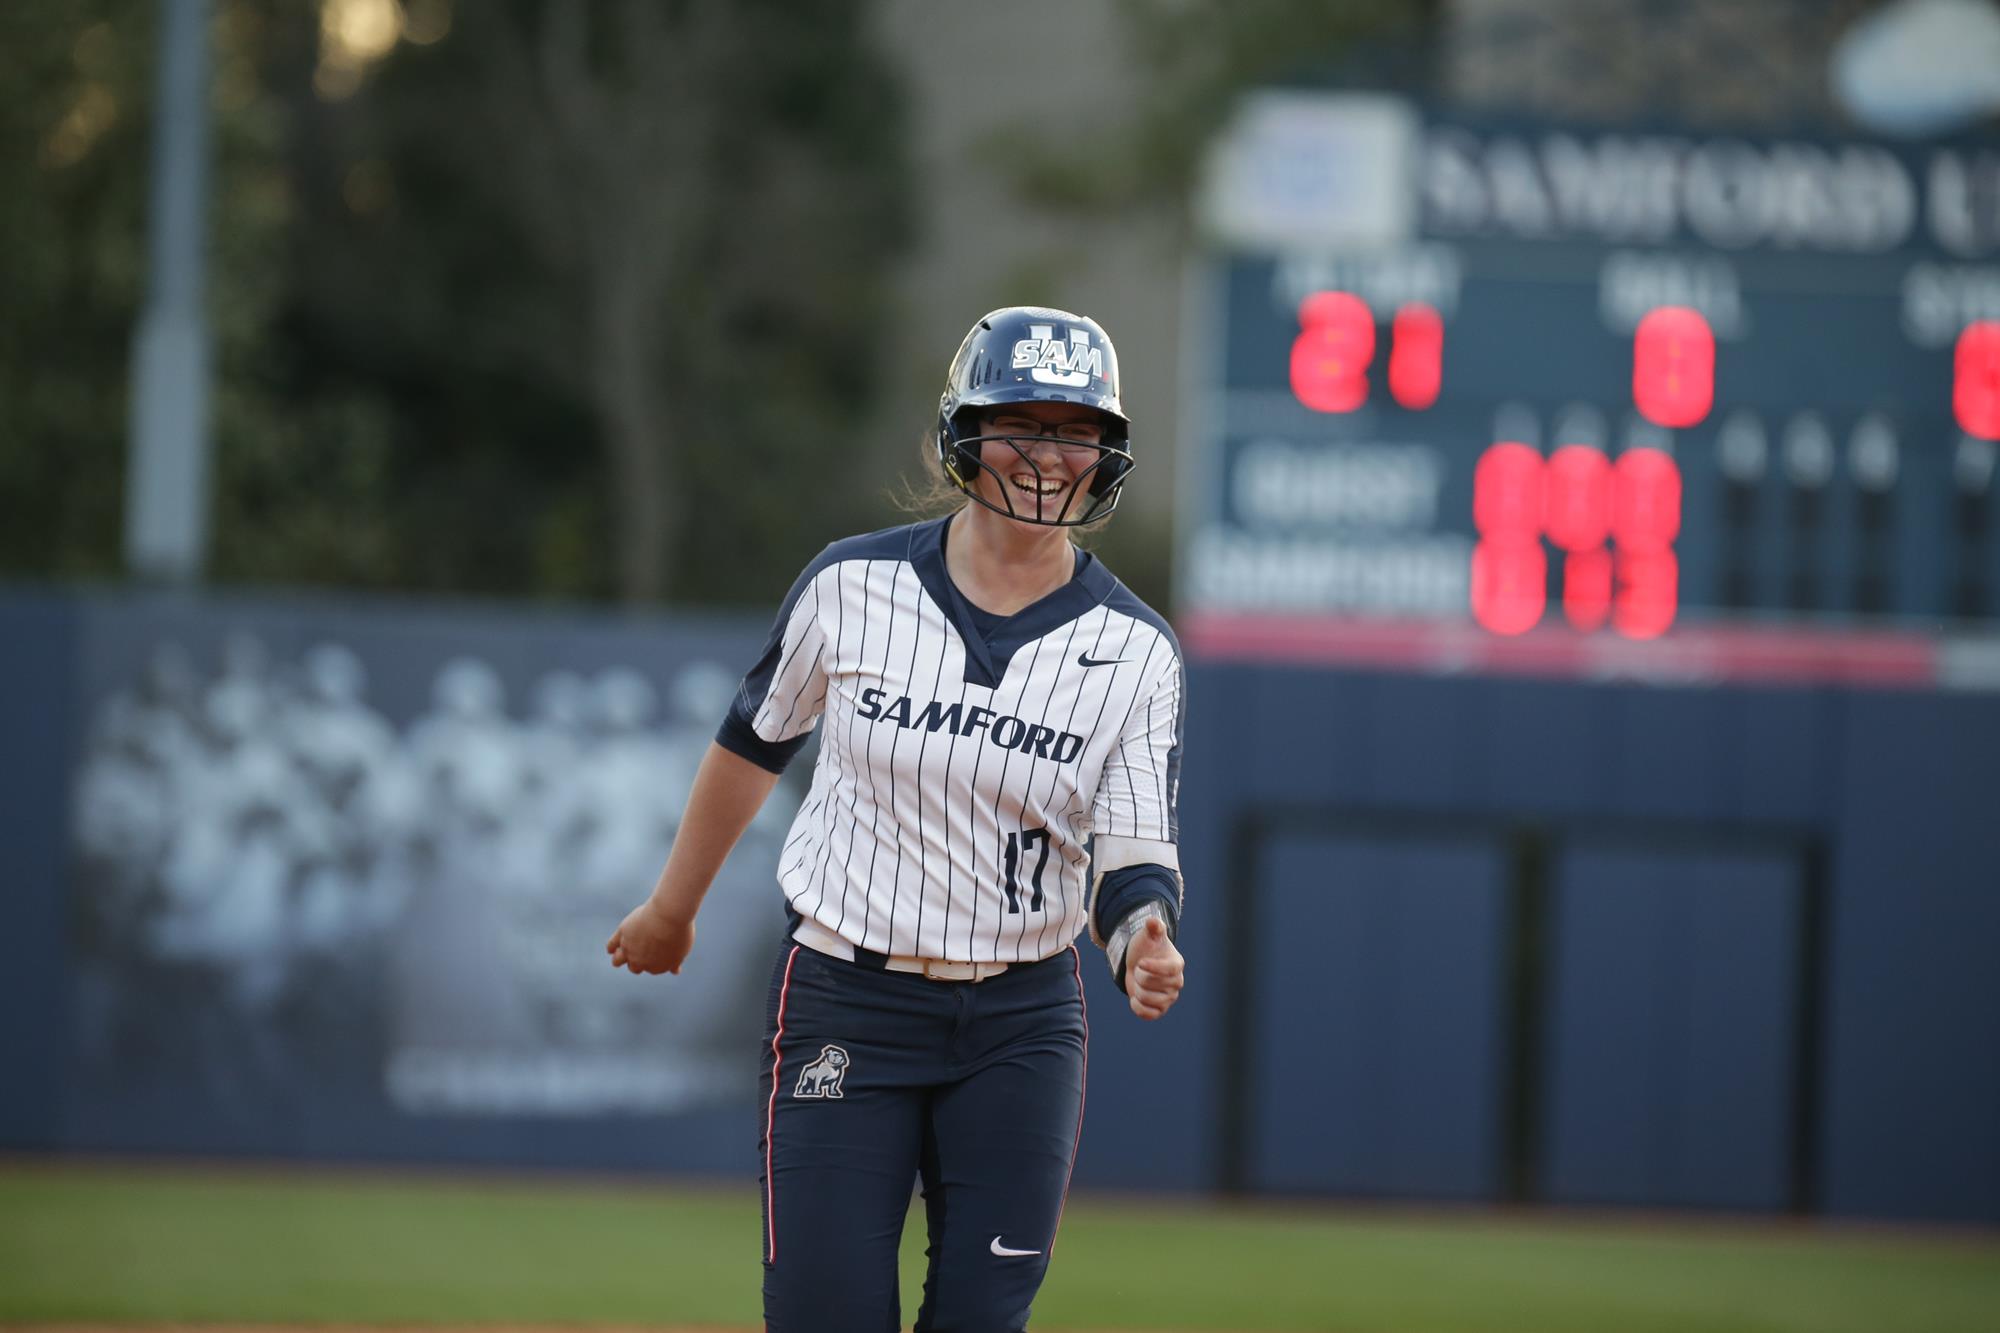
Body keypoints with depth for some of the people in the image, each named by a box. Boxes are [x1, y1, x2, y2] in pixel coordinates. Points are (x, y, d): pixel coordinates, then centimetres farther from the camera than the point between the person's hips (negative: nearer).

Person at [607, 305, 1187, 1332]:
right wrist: (672, 908, 21)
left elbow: (1133, 859, -9)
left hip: (1021, 1025, 1)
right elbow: (754, 740, 11)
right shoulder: (852, 588, -5)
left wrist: (1144, 947, -32)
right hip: (843, 1005, -1)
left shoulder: (1135, 651, -5)